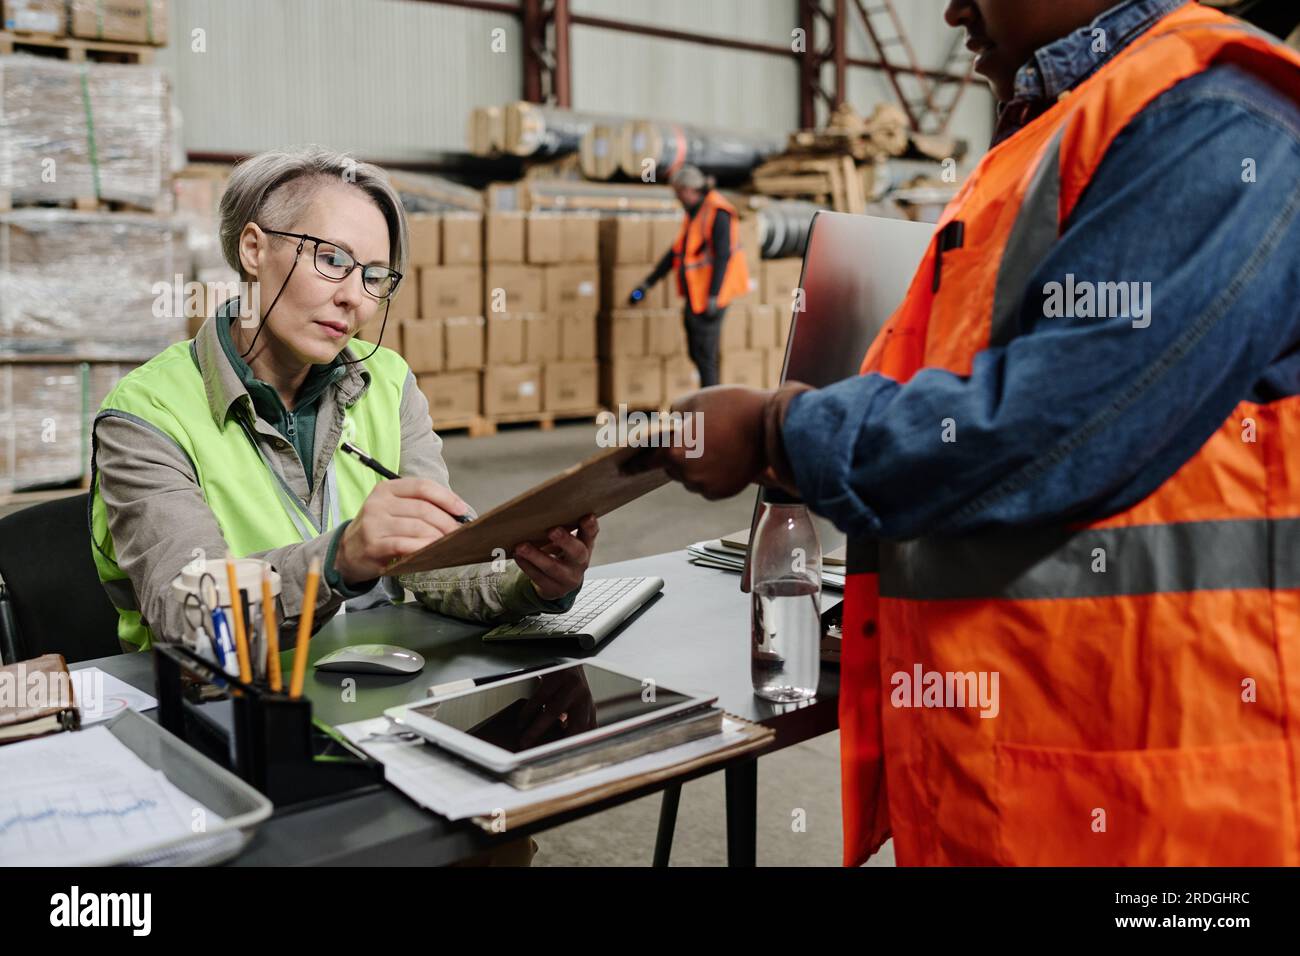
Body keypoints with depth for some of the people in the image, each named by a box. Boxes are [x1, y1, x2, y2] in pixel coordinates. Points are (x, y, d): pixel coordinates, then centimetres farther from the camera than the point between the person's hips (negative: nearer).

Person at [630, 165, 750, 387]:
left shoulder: (717, 213, -15)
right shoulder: (694, 213, 14)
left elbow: (722, 256, -21)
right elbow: (676, 251, 18)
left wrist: (713, 297, -24)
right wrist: (648, 283, 18)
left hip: (710, 295, -9)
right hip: (695, 294, 9)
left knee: (704, 354, -5)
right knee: (695, 352, 15)